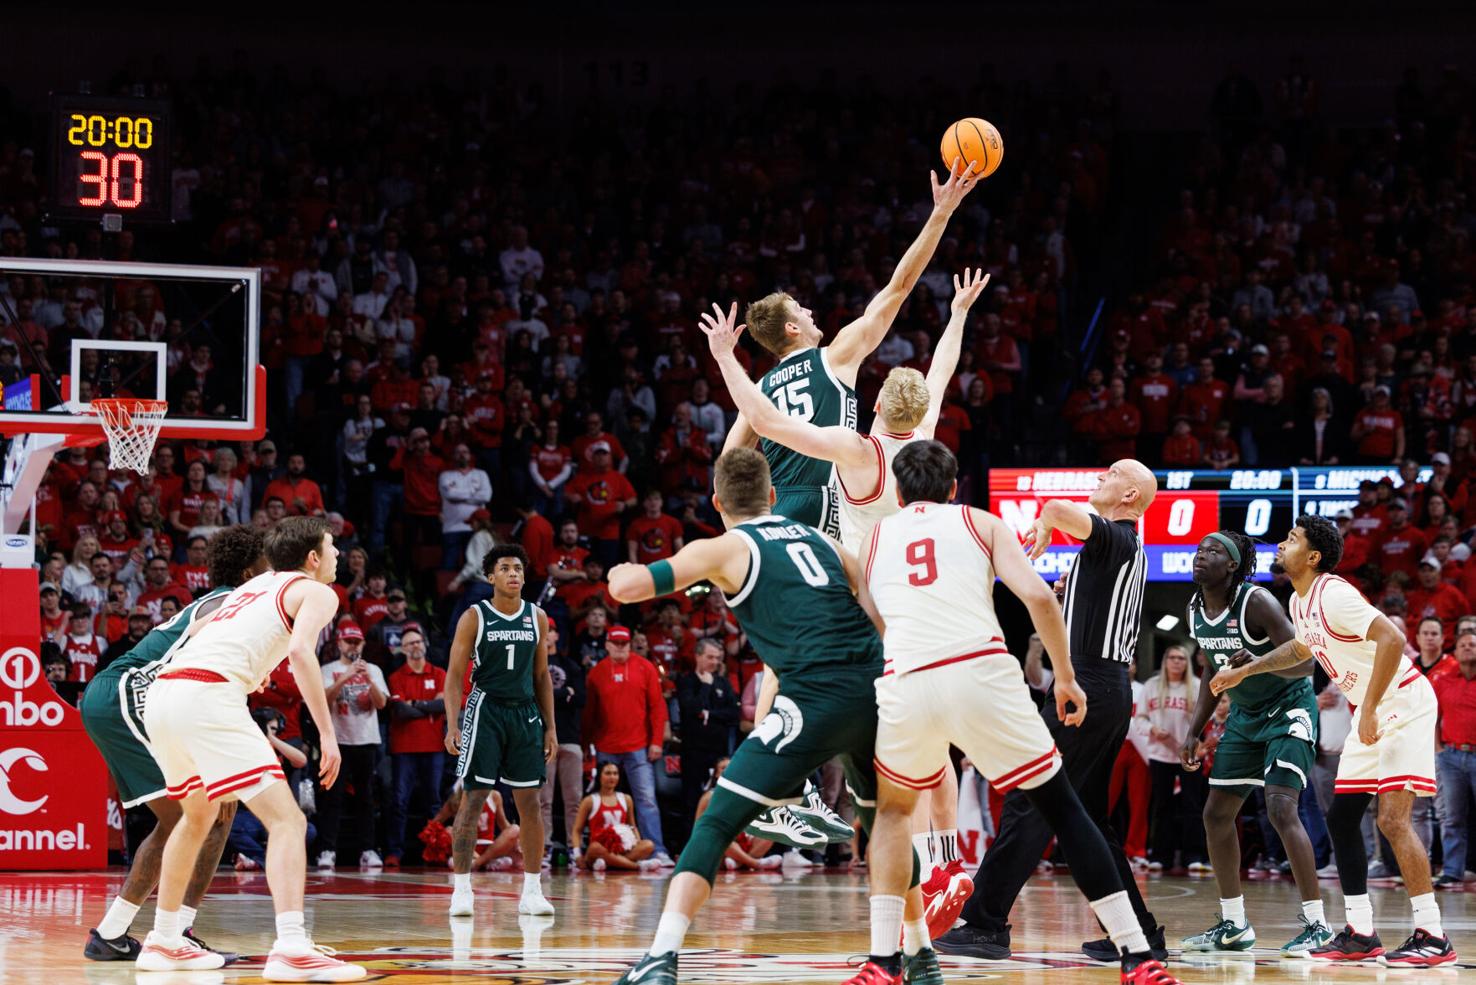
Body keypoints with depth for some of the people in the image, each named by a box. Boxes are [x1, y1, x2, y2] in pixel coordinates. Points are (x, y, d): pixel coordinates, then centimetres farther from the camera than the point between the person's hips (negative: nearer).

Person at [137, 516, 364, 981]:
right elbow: (300, 651, -12)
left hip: (162, 693, 8)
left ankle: (164, 942, 33)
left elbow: (194, 630, 44)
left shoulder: (256, 585, 30)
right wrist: (327, 733, -14)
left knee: (199, 814, 30)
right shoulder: (316, 592, 8)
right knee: (286, 819, -9)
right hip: (209, 695, -8)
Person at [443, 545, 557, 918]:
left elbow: (542, 675, 14)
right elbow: (455, 673, -4)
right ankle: (462, 888, -2)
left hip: (525, 712, 4)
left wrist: (550, 727, 9)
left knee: (530, 801, 2)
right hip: (485, 709, -4)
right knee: (473, 798, -6)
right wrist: (453, 725, -14)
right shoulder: (474, 617, -3)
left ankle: (532, 891, 7)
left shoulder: (537, 618, 8)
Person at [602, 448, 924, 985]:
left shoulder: (724, 548, 9)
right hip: (877, 691, 5)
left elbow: (628, 586, 1)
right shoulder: (821, 541, 25)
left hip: (815, 699, -5)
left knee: (716, 824, -1)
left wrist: (620, 571, 24)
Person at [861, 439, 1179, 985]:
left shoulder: (872, 536, 25)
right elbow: (1038, 596, 5)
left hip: (905, 684, 1)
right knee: (1061, 807, 10)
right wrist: (1065, 676, 15)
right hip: (982, 669, -1)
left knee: (892, 809, 28)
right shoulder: (981, 523, 20)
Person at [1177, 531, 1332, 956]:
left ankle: (1317, 924, -18)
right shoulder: (1195, 612, 0)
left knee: (1281, 809, -22)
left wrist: (1258, 663, -42)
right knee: (1217, 813, 7)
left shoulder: (1257, 603, -23)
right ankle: (1233, 926, 18)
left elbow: (1305, 663, -25)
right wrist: (1193, 732, 10)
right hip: (1245, 715, 9)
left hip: (1289, 710, -8)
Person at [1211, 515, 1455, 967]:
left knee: (1392, 818, -18)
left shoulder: (1333, 594, -22)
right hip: (1371, 711, 10)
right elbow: (1304, 647, 30)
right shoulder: (1300, 602, 8)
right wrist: (1242, 672, 28)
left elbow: (1392, 639, -32)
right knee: (1341, 817, 9)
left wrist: (1369, 710, -31)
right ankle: (1360, 934, 15)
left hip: (1403, 704, -10)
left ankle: (1432, 937, -17)